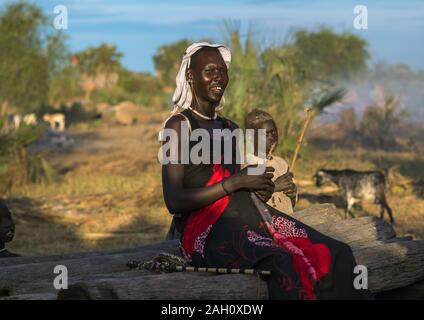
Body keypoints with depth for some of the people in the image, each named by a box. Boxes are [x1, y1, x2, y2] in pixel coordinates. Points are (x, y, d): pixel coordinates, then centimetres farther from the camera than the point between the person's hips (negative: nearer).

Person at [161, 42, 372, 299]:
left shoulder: (229, 128, 24)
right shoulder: (179, 125, 1)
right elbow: (174, 201, -8)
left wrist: (263, 187, 5)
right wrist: (237, 181, -10)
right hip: (207, 229, -8)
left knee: (337, 255, -15)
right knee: (286, 265, -36)